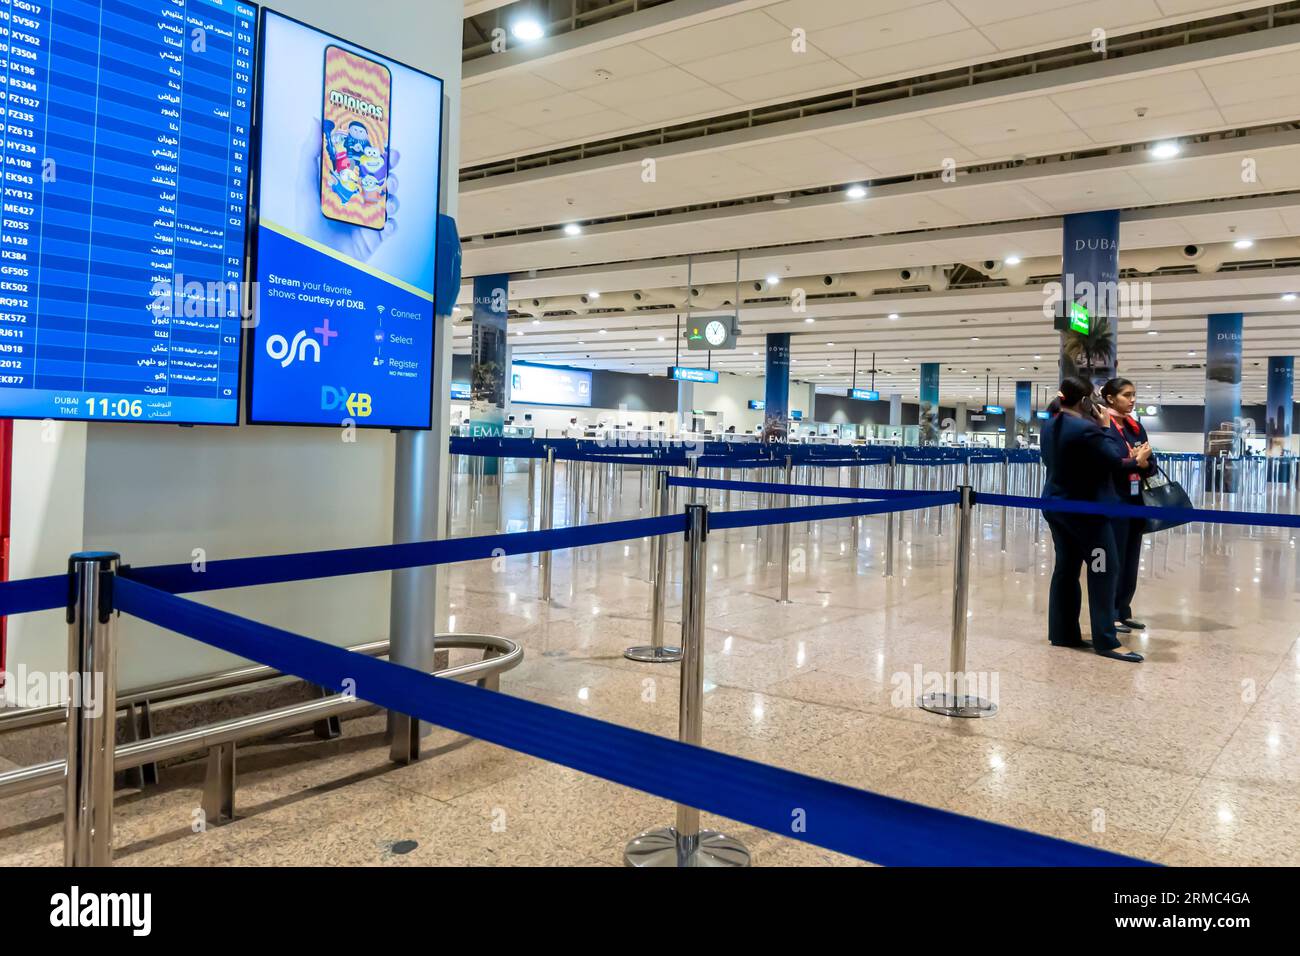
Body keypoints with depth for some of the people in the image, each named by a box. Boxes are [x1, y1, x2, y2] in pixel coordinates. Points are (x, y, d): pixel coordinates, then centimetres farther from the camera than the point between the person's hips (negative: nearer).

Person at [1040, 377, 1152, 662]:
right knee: (1103, 568, -2)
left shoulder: (1050, 427, 5)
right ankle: (1106, 640, -1)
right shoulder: (1085, 429, -20)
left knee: (1066, 567, 13)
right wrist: (1136, 461, 5)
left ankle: (1063, 633, 17)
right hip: (1084, 509, -8)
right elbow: (1112, 461, -15)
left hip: (1055, 506, 8)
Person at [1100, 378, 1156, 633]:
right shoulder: (1104, 427, -9)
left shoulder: (1136, 427, 13)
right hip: (1113, 501, -7)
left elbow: (1151, 464, 9)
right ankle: (1110, 615, 7)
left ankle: (1123, 611, 21)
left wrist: (1146, 463, -12)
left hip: (1136, 501, 7)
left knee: (1131, 560, 11)